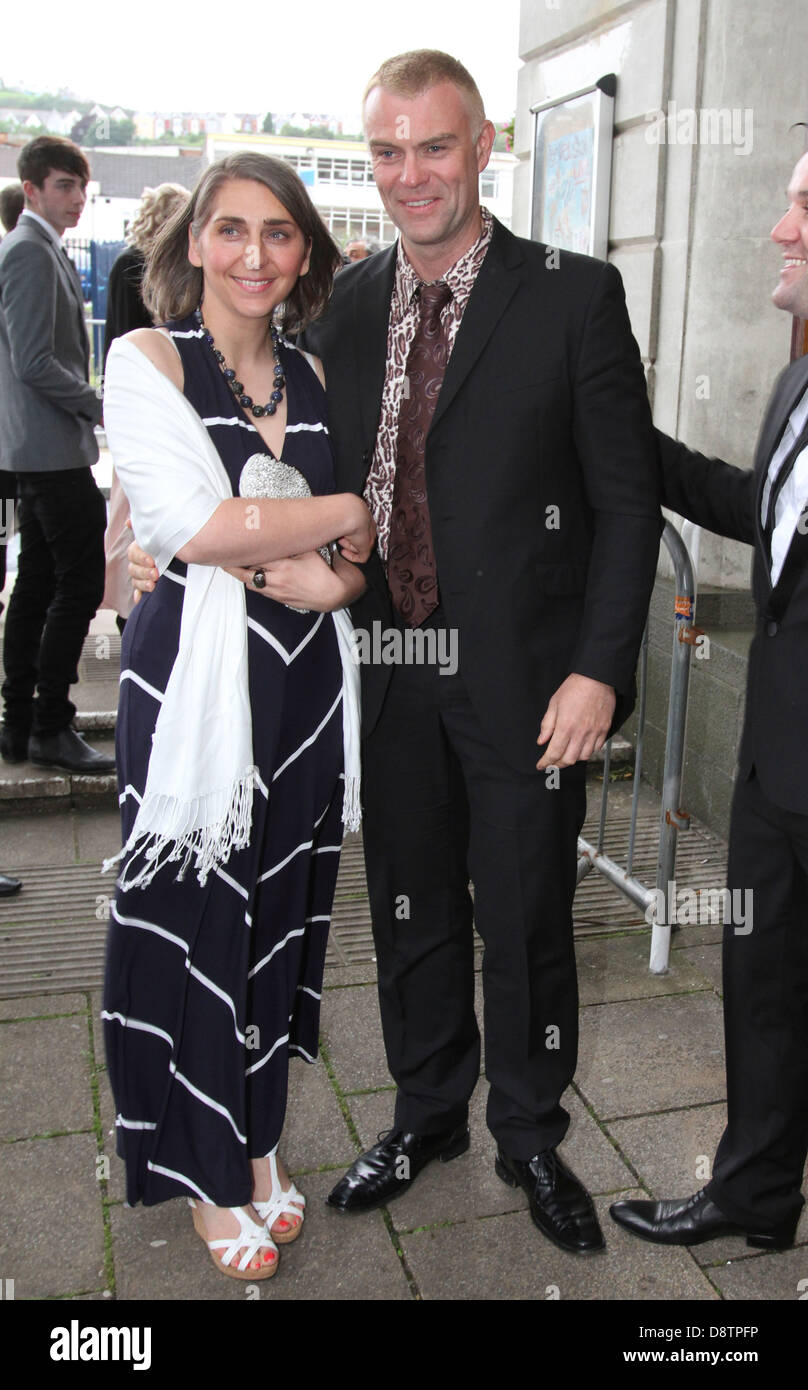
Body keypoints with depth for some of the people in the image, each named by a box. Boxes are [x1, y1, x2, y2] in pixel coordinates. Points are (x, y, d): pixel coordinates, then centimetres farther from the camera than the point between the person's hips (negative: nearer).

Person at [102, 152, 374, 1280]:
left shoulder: (314, 378, 11)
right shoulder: (147, 360, -4)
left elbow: (363, 548, 11)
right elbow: (195, 524, -17)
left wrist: (335, 575, -12)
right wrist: (345, 513, -8)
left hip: (306, 679, 5)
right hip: (197, 676, -4)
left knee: (284, 912, 14)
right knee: (199, 919, 6)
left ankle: (261, 1142, 35)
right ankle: (211, 1174, 28)